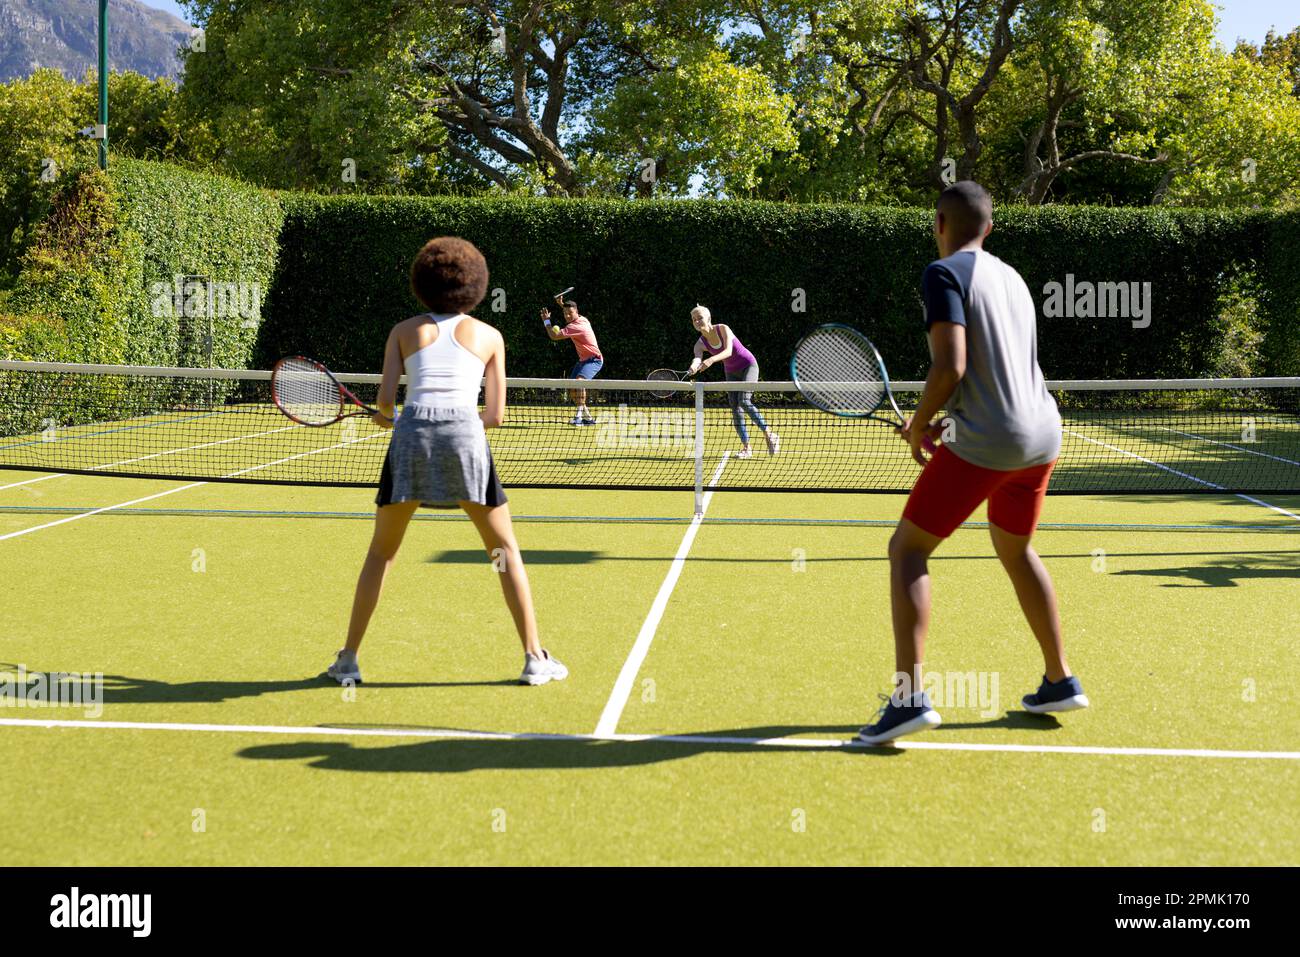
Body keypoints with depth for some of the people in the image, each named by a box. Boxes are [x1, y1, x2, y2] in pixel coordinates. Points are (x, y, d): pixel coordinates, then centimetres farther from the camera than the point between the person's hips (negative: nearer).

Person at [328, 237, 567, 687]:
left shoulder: (404, 331, 16)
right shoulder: (489, 336, 16)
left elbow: (386, 398, 7)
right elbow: (495, 415, 12)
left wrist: (383, 415, 29)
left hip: (411, 434, 1)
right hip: (466, 437, -1)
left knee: (381, 552, 17)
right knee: (505, 549, 13)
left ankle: (348, 659, 18)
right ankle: (535, 658, 11)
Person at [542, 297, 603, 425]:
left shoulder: (575, 326, -25)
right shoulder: (582, 318, 4)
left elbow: (554, 336, -26)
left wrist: (546, 321, -12)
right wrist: (562, 304, 21)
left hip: (593, 359, -11)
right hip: (583, 360, 11)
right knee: (572, 391, 6)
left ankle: (578, 416, -37)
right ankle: (587, 417, 17)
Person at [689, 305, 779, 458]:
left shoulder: (723, 329, -20)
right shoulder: (700, 344, -9)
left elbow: (728, 351, -35)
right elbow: (697, 358, -28)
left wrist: (711, 360, -54)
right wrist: (694, 366, -54)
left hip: (748, 366, -5)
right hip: (731, 372, 5)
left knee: (744, 401, -22)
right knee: (735, 408, -5)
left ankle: (769, 435, -10)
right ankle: (746, 447, 1)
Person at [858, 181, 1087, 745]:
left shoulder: (944, 273, -9)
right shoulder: (1012, 278, 16)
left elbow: (950, 366, -21)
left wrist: (921, 423, -5)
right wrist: (942, 418, 17)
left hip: (985, 442, -8)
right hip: (1042, 433, 8)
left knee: (907, 550, -1)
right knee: (1015, 550, 26)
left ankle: (910, 696, -13)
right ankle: (1060, 682, 31)